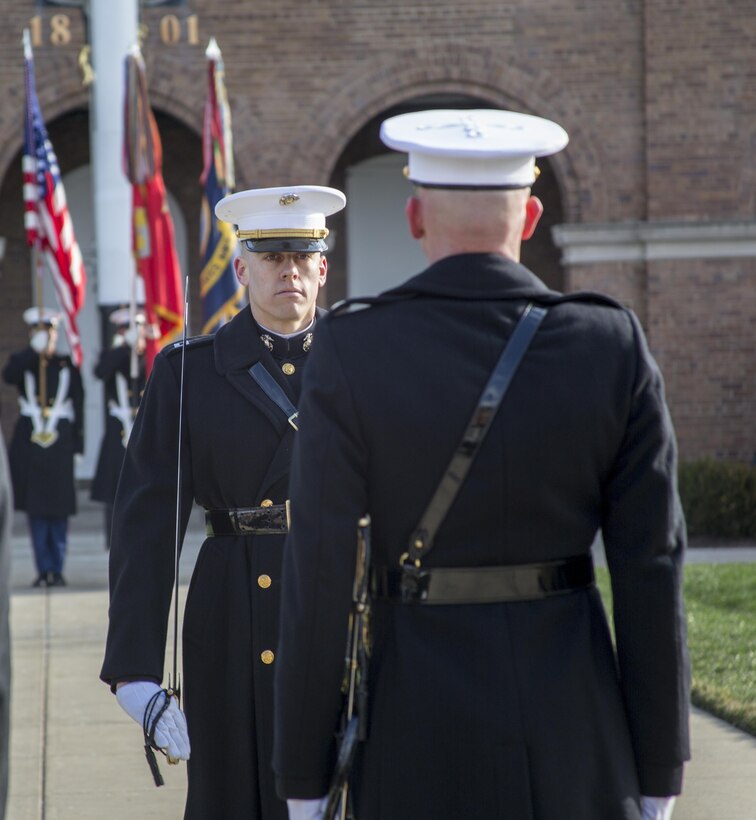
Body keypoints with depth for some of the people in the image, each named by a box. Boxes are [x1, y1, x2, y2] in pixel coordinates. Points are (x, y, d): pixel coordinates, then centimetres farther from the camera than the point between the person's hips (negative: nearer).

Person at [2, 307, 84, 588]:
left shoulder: (68, 366, 6)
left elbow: (78, 407, 5)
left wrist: (77, 445, -1)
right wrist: (35, 350, -19)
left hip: (60, 446, 0)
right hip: (30, 445, 0)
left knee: (59, 510, 0)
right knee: (36, 509, 0)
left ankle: (57, 569, 8)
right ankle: (44, 569, 5)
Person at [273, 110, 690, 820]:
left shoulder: (351, 353, -8)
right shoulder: (612, 347, -3)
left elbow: (318, 576, -9)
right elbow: (651, 566, -2)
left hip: (425, 734, -2)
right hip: (577, 729, 2)